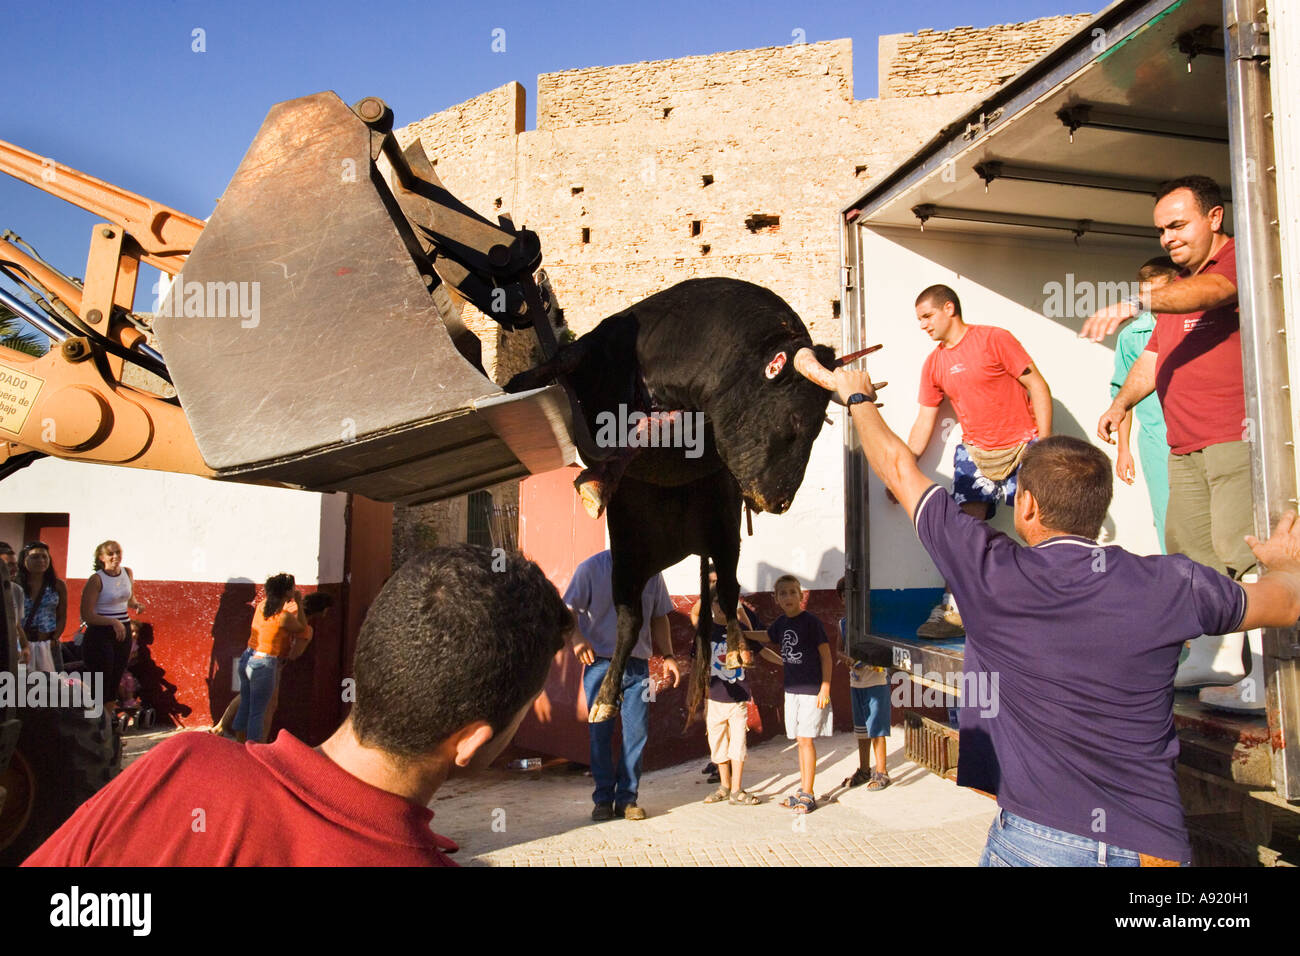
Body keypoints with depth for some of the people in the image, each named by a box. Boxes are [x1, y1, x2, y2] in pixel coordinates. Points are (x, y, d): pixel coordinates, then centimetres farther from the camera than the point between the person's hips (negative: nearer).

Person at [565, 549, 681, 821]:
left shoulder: (651, 573, 10)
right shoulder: (591, 568, 0)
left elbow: (659, 617, 18)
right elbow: (569, 610, -3)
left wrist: (668, 656, 10)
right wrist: (577, 638, -22)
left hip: (637, 664, 3)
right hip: (600, 662, -3)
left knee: (637, 731, 0)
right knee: (600, 733, 1)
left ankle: (627, 798, 12)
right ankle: (603, 799, 14)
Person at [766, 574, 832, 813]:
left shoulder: (810, 622, -12)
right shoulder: (781, 623, 6)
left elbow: (826, 655, -10)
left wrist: (825, 688, -13)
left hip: (812, 690, -6)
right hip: (792, 688, 6)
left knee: (805, 739, -5)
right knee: (800, 740, 12)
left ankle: (808, 795, 2)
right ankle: (803, 789, 21)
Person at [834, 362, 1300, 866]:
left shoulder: (992, 574, -12)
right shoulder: (1169, 584, -6)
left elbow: (898, 467, 0)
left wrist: (858, 398, 18)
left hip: (1036, 839, -2)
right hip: (1153, 845, 2)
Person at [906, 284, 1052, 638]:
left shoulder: (993, 339, -7)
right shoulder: (934, 364, 8)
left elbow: (1038, 387, -7)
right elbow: (924, 422, 12)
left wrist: (1044, 445, -14)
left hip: (1022, 447, -4)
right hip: (975, 453, 4)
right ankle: (952, 612, -8)